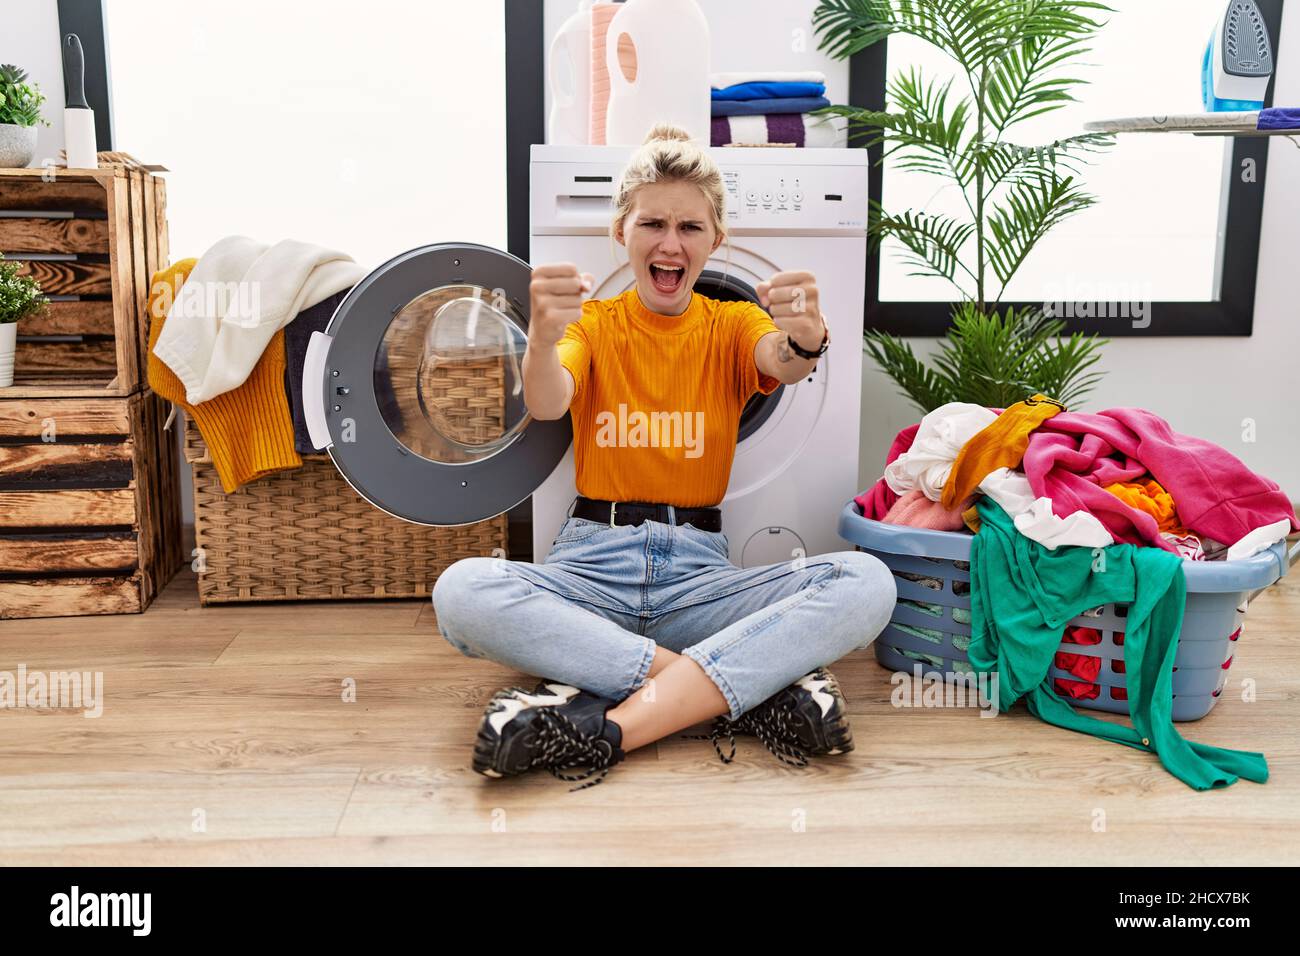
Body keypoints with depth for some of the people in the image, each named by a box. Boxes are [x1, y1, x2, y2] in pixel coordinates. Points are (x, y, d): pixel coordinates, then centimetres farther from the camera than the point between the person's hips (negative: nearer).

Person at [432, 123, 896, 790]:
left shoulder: (730, 326, 11)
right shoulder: (593, 323, 8)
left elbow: (782, 363, -14)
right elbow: (547, 404, -14)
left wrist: (805, 339, -40)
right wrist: (542, 338, -38)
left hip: (699, 568, 1)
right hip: (592, 565, 0)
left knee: (866, 583, -26)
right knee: (463, 591, -32)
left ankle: (609, 726, -32)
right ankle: (750, 685, -29)